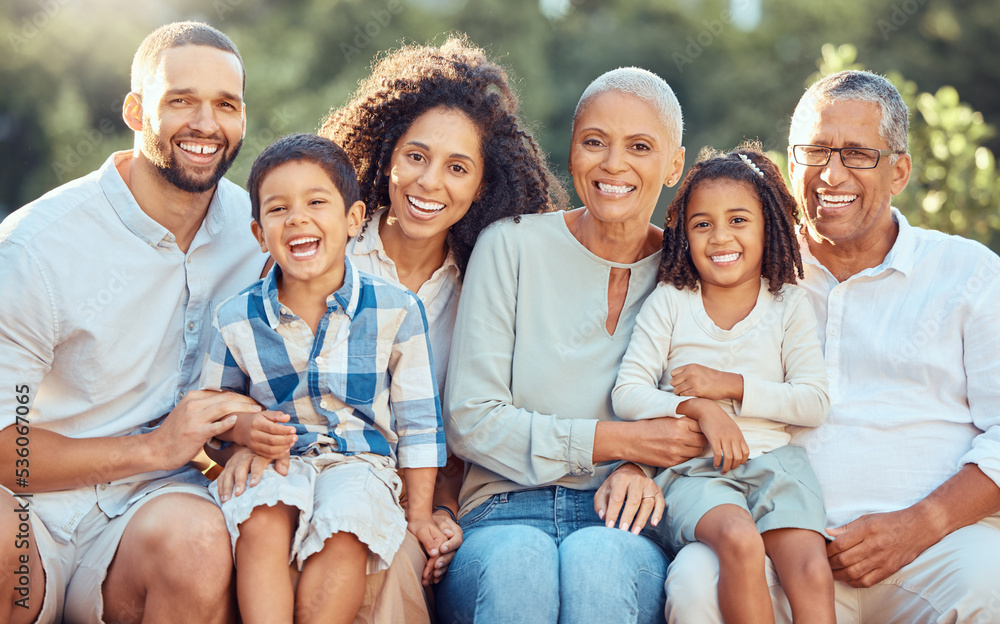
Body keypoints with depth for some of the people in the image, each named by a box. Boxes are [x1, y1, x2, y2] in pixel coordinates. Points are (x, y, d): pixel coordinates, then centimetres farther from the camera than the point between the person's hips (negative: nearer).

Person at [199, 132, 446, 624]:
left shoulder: (395, 311, -1)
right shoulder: (237, 321, 3)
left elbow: (417, 419, 5)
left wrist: (419, 511, 3)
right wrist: (241, 427, -7)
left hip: (358, 460, -1)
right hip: (275, 461, 1)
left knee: (345, 532, -33)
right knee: (261, 523, -32)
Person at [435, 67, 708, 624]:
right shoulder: (512, 247, 4)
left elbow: (691, 438, 14)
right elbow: (470, 421, -1)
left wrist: (643, 469, -10)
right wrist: (615, 441, -9)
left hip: (622, 525, 1)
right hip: (503, 519, -1)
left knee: (598, 557, -35)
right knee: (521, 561, -37)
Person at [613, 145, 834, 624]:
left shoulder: (788, 305, 12)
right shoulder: (668, 302, 10)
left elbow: (814, 404, 4)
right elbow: (627, 395, 1)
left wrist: (731, 385, -6)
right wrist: (700, 408, -14)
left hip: (775, 460, 1)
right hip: (693, 467, -1)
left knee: (811, 571, -26)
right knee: (740, 541, -34)